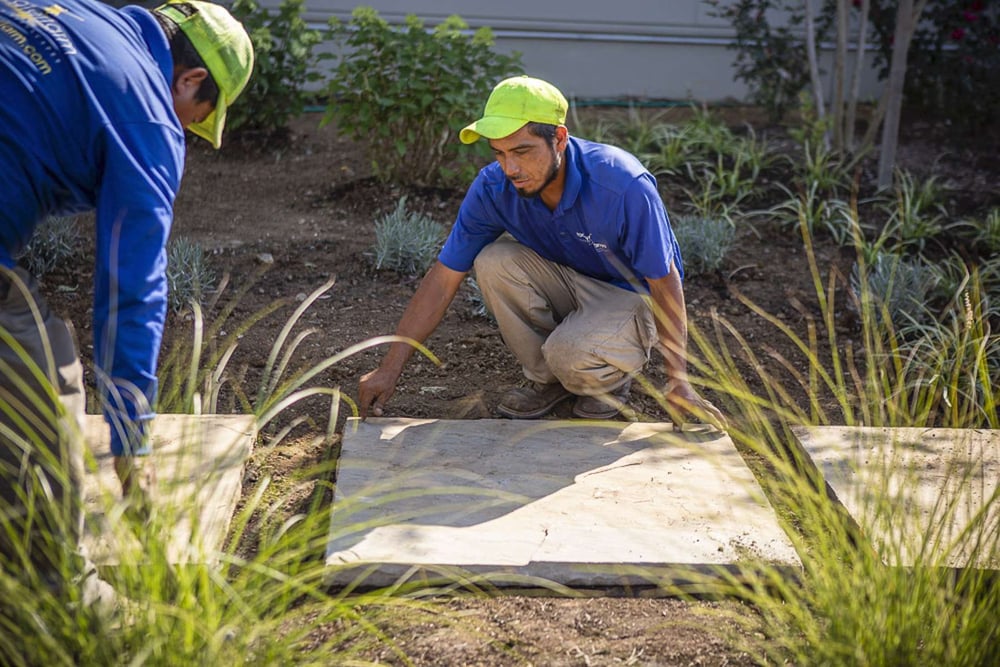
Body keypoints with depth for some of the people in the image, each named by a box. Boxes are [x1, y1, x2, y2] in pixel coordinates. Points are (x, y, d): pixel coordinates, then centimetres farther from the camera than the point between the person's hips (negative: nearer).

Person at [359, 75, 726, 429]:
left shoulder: (623, 185, -32)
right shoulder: (493, 188, -20)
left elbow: (665, 281, -23)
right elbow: (443, 278, -15)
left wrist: (678, 381, -24)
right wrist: (390, 368, -18)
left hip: (632, 295, -5)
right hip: (567, 282, 5)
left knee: (571, 352, -34)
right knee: (493, 262, -24)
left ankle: (612, 379, 4)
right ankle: (546, 377, -2)